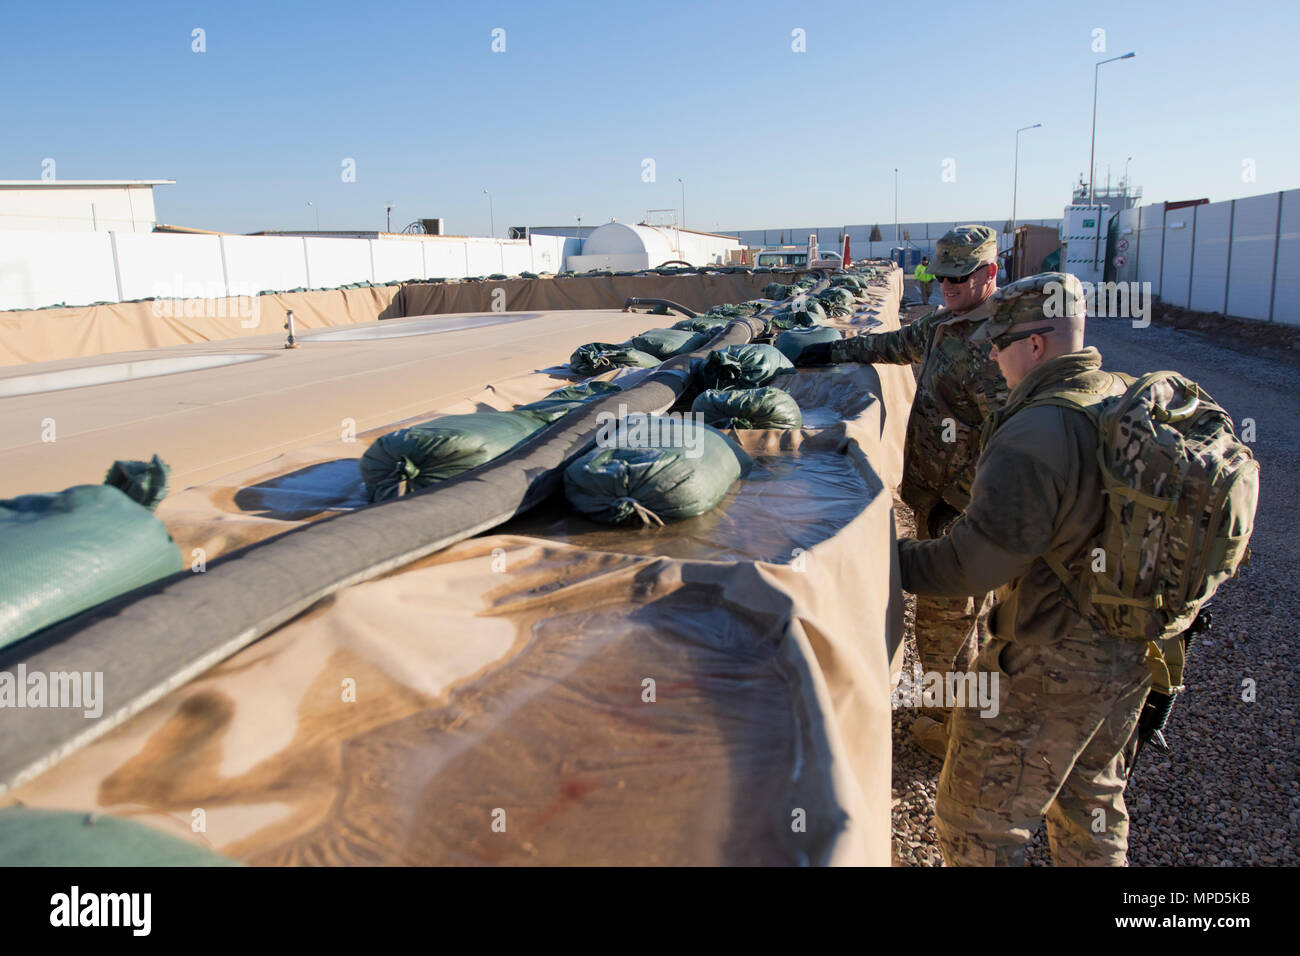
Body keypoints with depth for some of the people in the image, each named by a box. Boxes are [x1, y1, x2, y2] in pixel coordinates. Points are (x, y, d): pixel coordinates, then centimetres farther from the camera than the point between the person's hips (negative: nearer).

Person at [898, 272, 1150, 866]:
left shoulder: (1033, 437, -27)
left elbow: (972, 563, -28)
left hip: (1048, 668, -9)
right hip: (1132, 654, 9)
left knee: (977, 826, 8)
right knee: (1094, 797, 30)